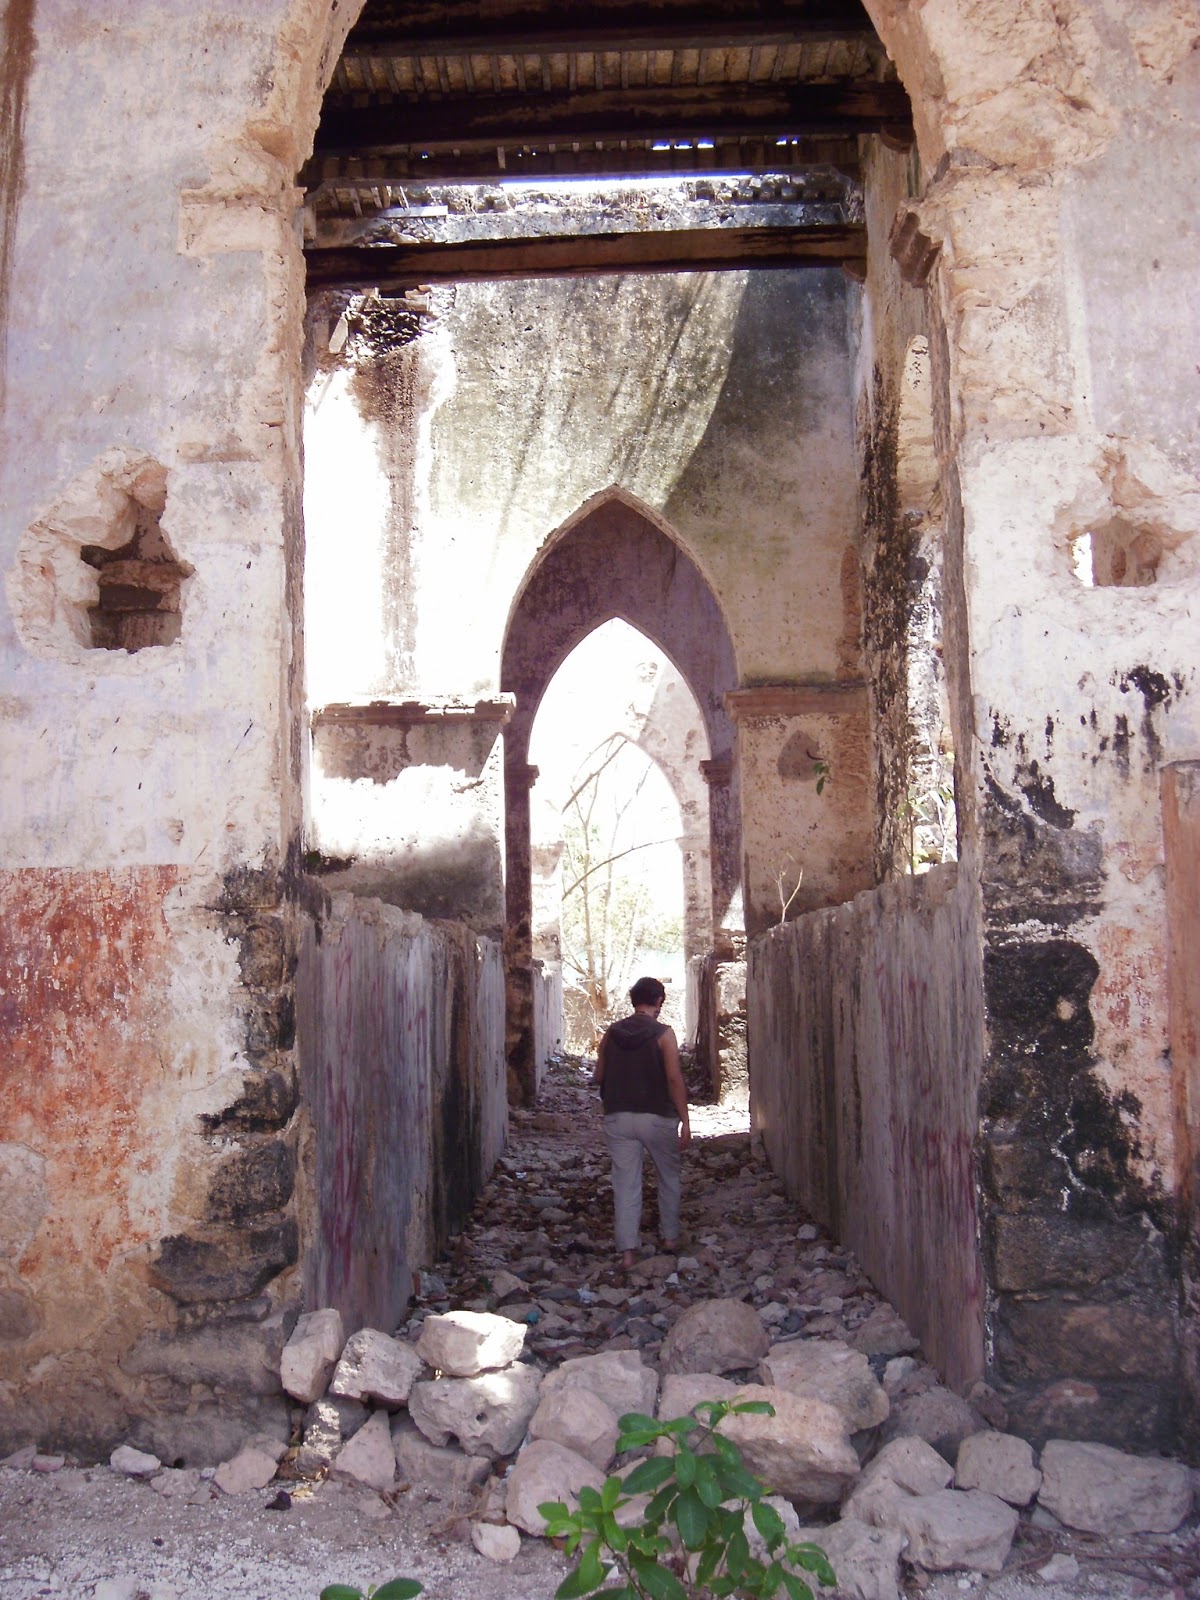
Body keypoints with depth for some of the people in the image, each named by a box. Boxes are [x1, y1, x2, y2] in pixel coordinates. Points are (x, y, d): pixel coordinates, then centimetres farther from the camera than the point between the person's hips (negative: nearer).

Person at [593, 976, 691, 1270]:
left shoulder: (611, 1033, 2)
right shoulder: (663, 1034, -9)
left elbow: (599, 1076, 8)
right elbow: (674, 1078, -15)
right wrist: (684, 1119, -10)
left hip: (618, 1118, 2)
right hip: (657, 1117, -2)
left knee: (625, 1184, 4)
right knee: (669, 1177, 19)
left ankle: (627, 1251, -1)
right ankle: (670, 1236, 28)